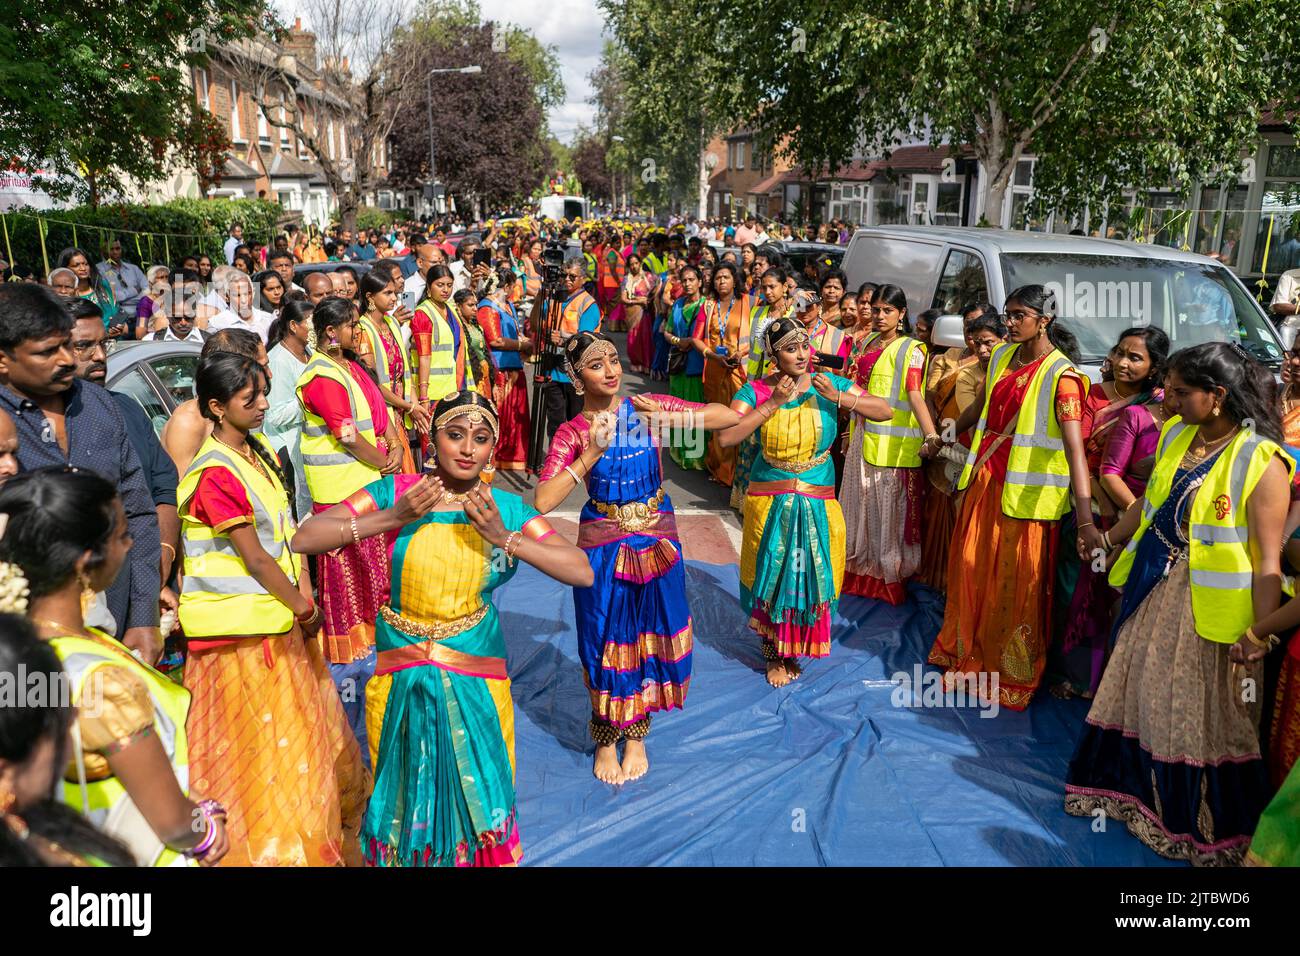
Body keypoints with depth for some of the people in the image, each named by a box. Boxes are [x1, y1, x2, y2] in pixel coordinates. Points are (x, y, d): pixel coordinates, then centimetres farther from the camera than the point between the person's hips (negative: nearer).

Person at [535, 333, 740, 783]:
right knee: (608, 643, 8)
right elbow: (543, 501, -20)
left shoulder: (648, 407, -4)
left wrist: (668, 416, -18)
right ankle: (606, 741, 31)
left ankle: (637, 734, 34)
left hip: (658, 543, 2)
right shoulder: (572, 433, -8)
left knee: (652, 637, 12)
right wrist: (592, 453, -23)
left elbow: (729, 416, -6)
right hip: (604, 548, -2)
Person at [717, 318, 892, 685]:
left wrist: (838, 397, -20)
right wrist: (773, 404, -22)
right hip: (768, 503, -1)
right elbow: (726, 436, -20)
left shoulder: (828, 385, -5)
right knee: (771, 577, 9)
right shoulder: (755, 391, -8)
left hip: (817, 505, 1)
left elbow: (885, 410, -6)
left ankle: (792, 650, 34)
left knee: (810, 578, 10)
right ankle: (774, 655, 31)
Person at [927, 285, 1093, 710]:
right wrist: (945, 438, 35)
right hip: (985, 478, 6)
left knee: (1017, 582, 4)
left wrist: (1086, 521, -34)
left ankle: (1013, 671, 24)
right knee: (972, 568, 16)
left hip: (1026, 490, -6)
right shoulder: (1002, 357, 6)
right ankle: (968, 652, 37)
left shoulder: (1060, 375, -16)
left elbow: (1075, 448, -25)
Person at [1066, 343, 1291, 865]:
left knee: (1201, 715, 7)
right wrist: (1108, 538, 25)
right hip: (1153, 591, 7)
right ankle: (1132, 790, 40)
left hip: (1208, 608, -6)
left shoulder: (1261, 461, -17)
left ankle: (1210, 831, 28)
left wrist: (1262, 630, -22)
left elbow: (1269, 559, -18)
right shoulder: (1175, 434, 2)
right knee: (1138, 694, 18)